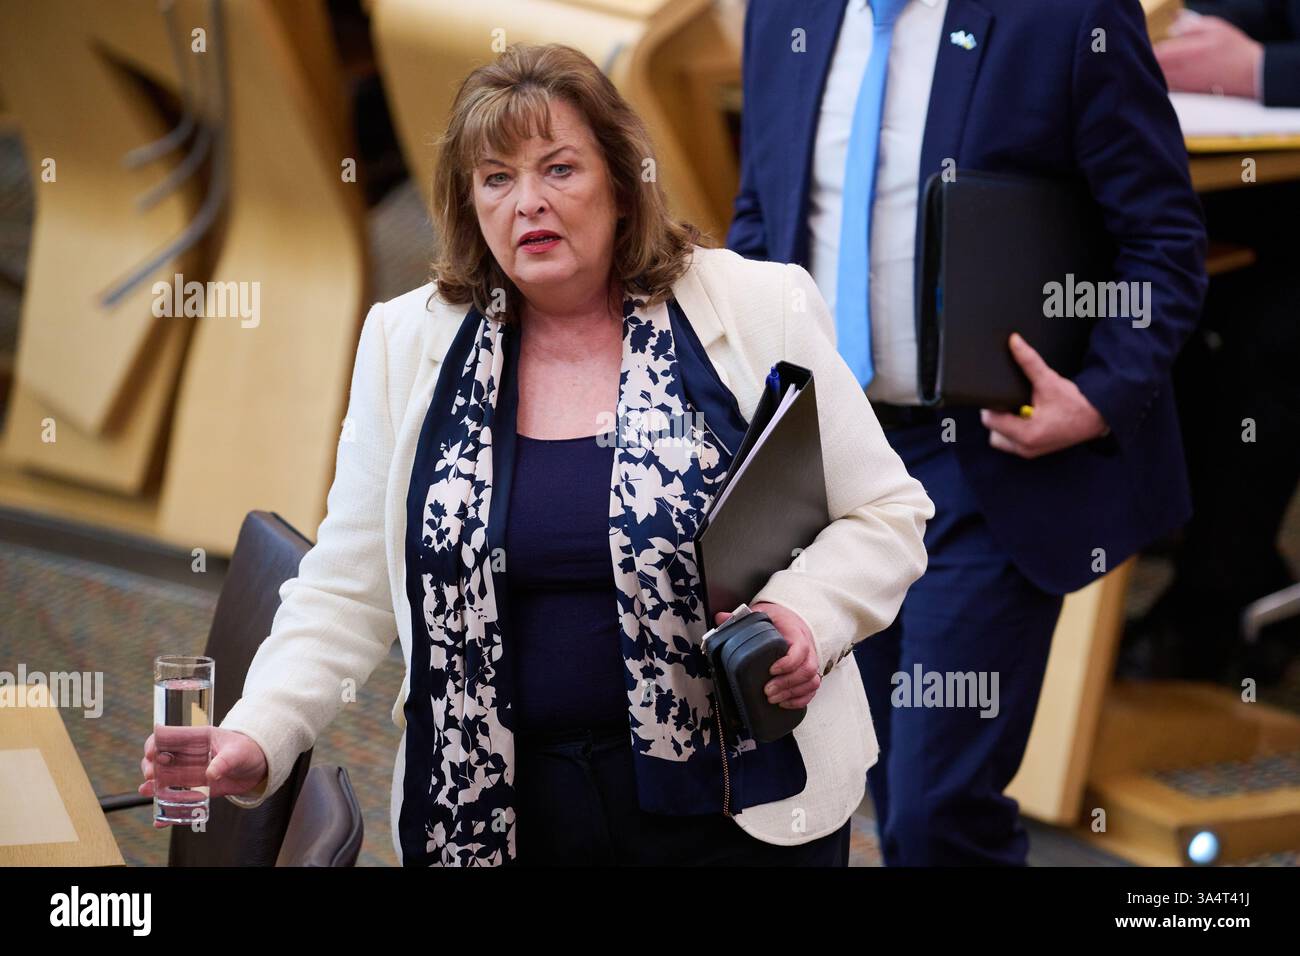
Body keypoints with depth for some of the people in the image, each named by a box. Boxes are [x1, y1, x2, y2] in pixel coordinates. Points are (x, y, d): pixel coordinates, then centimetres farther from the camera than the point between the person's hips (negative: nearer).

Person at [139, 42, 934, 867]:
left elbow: (886, 514, 0)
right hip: (495, 811, 2)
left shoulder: (761, 312, -5)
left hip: (738, 802, -2)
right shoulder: (408, 345, 1)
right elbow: (349, 592, 2)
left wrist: (808, 617, -19)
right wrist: (258, 738, -13)